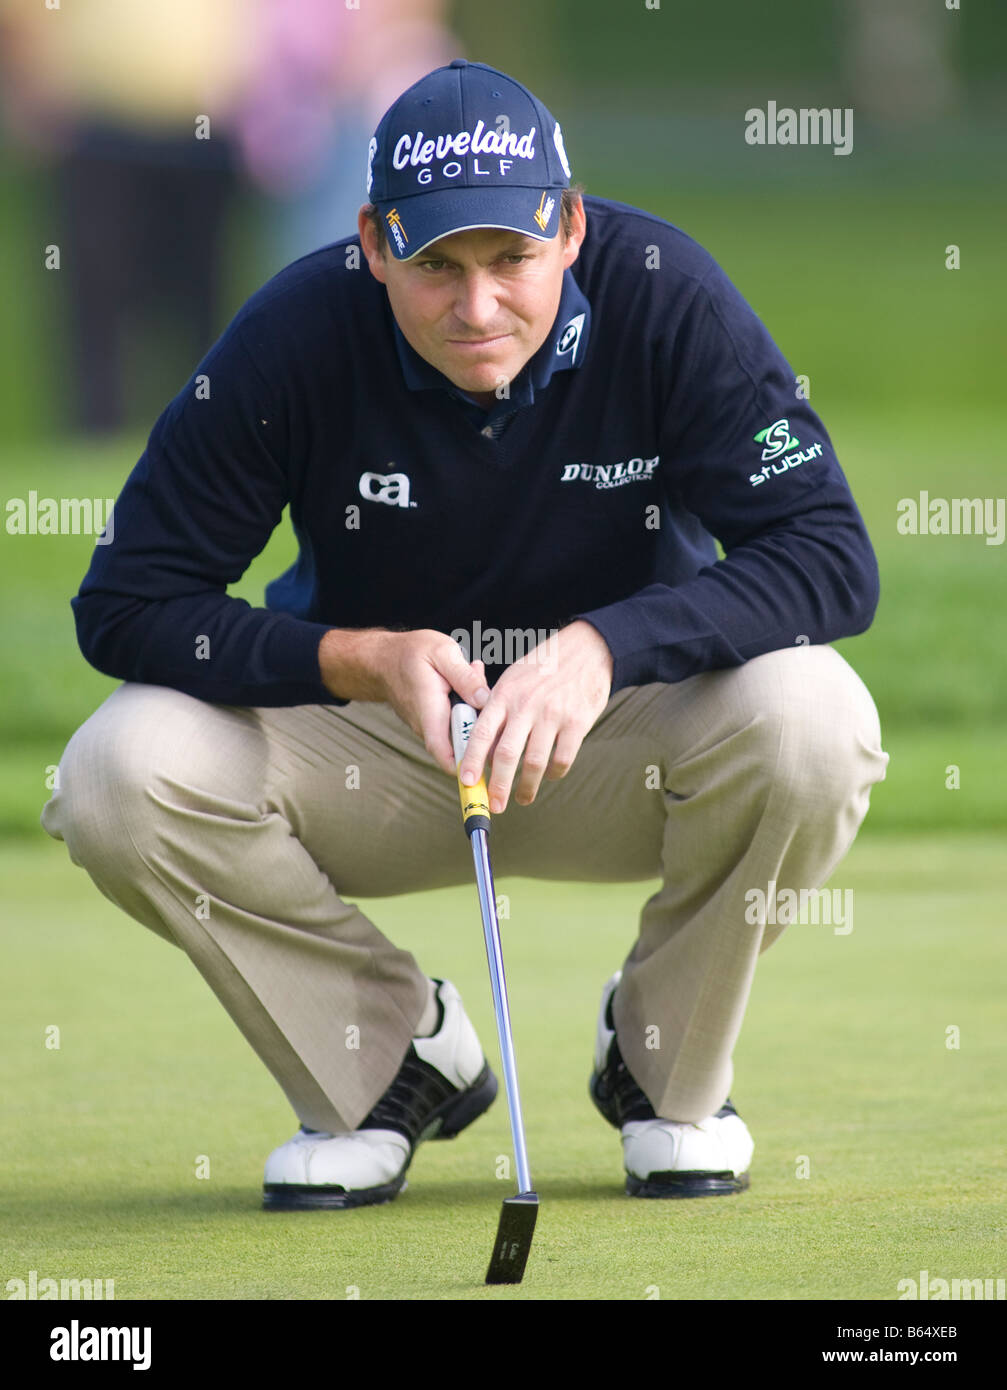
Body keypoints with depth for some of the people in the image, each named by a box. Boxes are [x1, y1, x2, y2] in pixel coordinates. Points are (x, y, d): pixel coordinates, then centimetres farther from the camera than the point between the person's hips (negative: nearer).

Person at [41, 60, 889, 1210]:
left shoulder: (663, 297, -20)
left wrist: (605, 647, -40)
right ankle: (393, 1058, 1)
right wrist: (362, 660, -31)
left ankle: (667, 1067, -3)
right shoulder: (297, 335, -20)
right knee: (120, 774, -26)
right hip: (368, 747, 1)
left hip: (625, 734, -1)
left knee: (810, 717, -32)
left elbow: (833, 559, -25)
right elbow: (125, 606, -17)